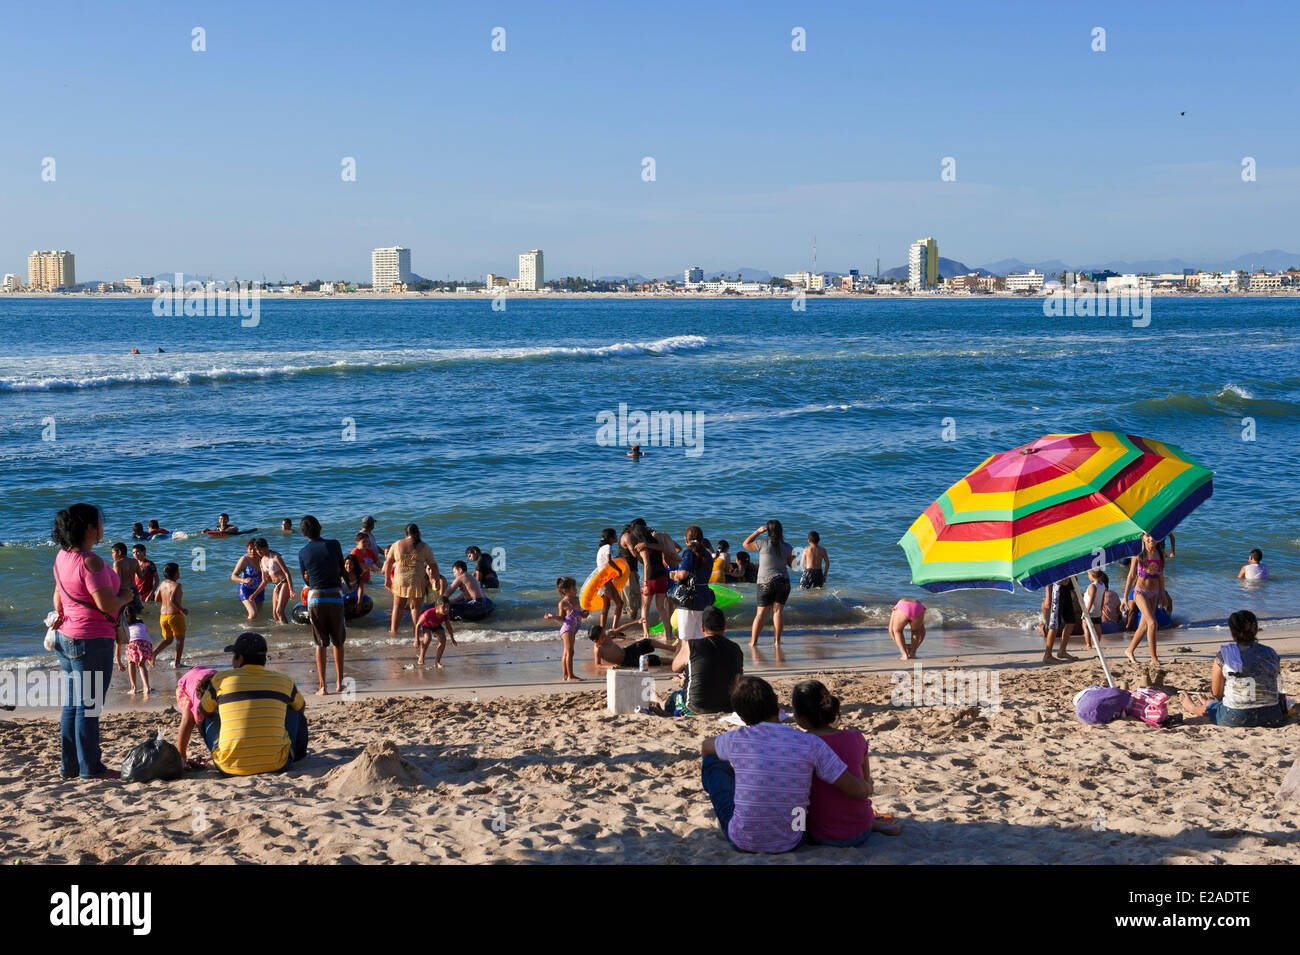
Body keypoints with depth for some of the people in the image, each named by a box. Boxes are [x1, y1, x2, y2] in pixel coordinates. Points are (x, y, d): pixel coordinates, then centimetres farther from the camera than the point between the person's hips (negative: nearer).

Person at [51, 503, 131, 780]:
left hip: (66, 637, 9)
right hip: (91, 641, -9)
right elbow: (106, 605, -22)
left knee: (71, 705, 15)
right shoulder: (90, 561, -20)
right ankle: (90, 768, 4)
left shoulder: (62, 557, 8)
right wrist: (125, 595, -3)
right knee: (88, 705, -2)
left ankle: (69, 766, 21)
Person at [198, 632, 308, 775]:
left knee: (210, 719, 25)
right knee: (293, 711, 25)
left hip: (232, 768, -1)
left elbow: (203, 711, 21)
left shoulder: (221, 679, 2)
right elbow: (301, 706, 29)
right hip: (275, 765, 1)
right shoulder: (284, 681, 7)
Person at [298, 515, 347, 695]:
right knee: (338, 642, 14)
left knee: (320, 644, 6)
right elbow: (342, 572, 6)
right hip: (335, 596, 0)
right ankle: (339, 682, 17)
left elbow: (306, 581, 7)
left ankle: (322, 686, 3)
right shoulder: (334, 545, -4)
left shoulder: (303, 553, -1)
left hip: (315, 598, 0)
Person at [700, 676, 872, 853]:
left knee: (712, 762, 22)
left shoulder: (737, 739, -15)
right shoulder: (810, 744, -16)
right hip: (790, 842, 2)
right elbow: (859, 790, -14)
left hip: (742, 841, -1)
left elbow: (705, 747, 11)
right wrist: (868, 786, 11)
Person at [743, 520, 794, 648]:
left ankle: (753, 641, 3)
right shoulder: (787, 547, -2)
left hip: (766, 583, -2)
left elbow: (745, 544, 3)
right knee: (778, 609, 4)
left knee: (761, 612, 3)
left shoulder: (763, 545, -9)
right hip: (783, 582, 2)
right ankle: (777, 640, 0)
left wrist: (758, 531, 3)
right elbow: (792, 564, 9)